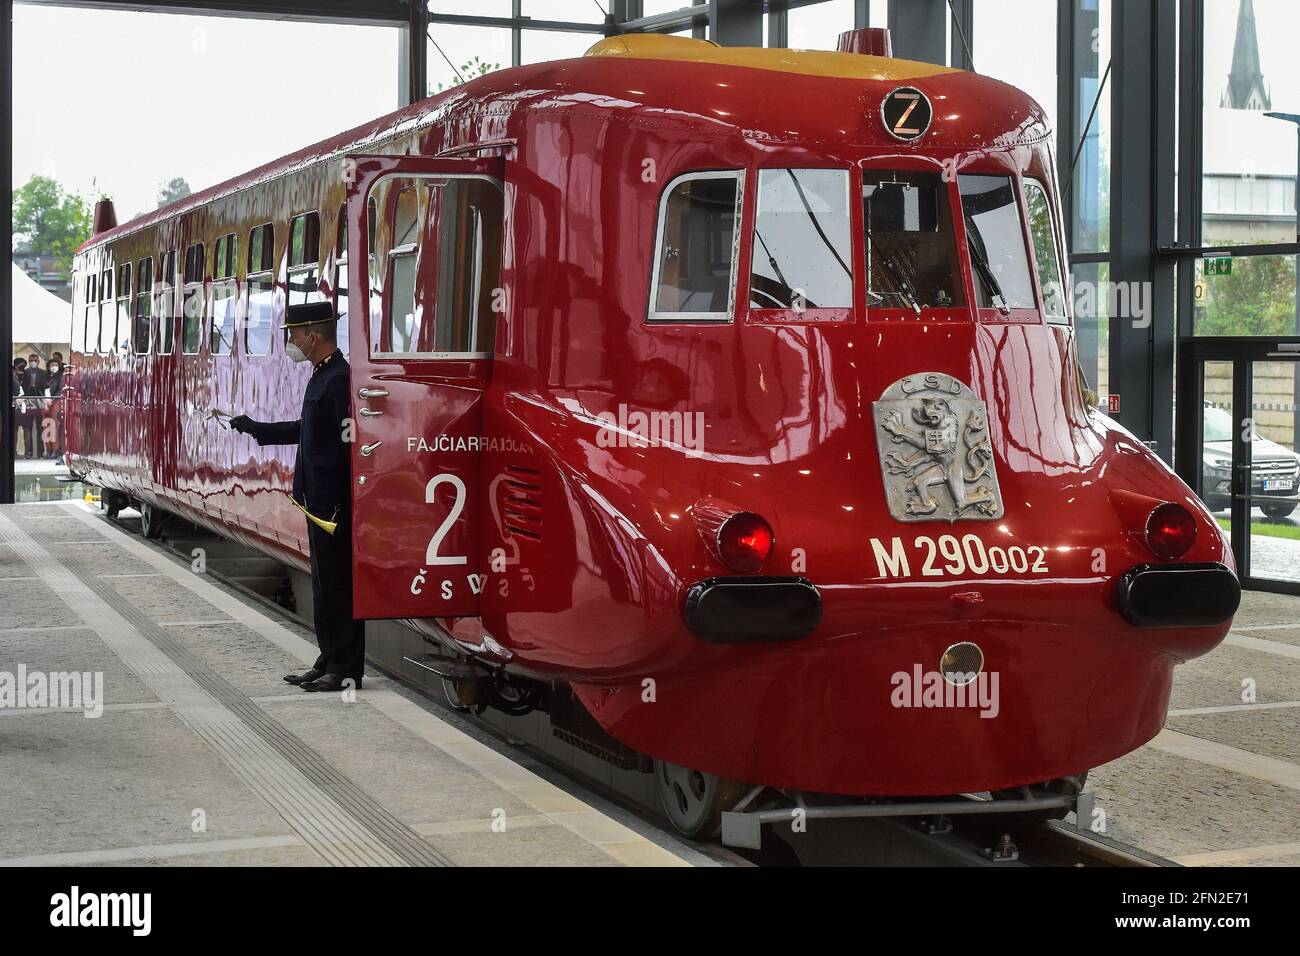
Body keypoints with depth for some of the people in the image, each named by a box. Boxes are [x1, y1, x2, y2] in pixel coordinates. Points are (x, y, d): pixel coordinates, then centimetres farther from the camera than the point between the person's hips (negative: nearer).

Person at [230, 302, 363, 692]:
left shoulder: (339, 379, -18)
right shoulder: (321, 377, 13)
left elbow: (351, 442, -22)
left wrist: (344, 509, -23)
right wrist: (256, 428, 26)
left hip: (335, 503, -10)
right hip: (320, 502, 10)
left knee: (339, 586, -3)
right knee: (325, 584, 15)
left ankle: (346, 670, 3)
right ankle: (329, 662, 23)